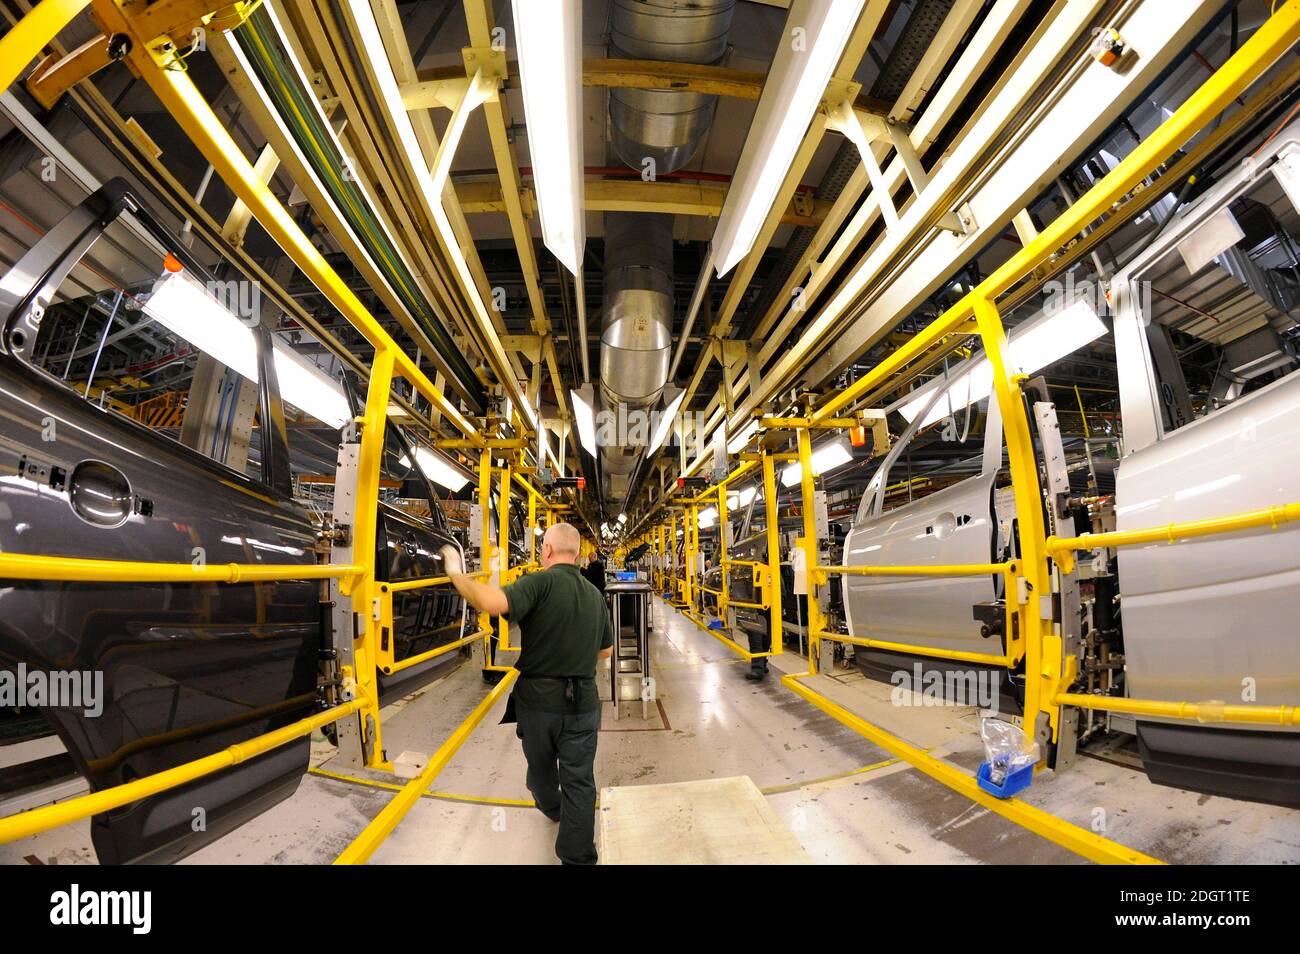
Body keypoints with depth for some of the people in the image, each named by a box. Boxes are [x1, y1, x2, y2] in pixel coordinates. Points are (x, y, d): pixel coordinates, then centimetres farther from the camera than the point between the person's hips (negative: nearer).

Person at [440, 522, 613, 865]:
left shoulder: (542, 582, -18)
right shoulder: (595, 594, 1)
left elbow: (493, 603, -35)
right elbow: (606, 650, 12)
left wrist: (456, 573, -21)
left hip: (537, 698, -2)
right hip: (582, 703, 2)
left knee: (540, 766, 27)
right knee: (579, 781, 11)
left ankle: (551, 807, 53)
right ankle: (578, 856, 16)